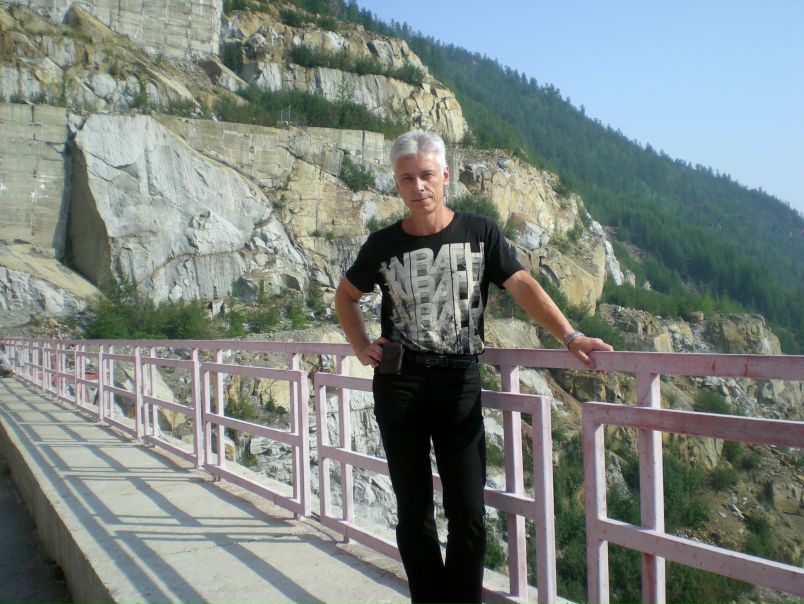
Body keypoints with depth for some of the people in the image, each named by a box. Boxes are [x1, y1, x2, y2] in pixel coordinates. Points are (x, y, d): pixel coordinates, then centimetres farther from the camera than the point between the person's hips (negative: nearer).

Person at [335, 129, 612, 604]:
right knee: (414, 511, 9)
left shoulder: (479, 233, 1)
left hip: (460, 382, -1)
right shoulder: (384, 244, 4)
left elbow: (523, 286, -9)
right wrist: (361, 347, 6)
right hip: (398, 385, 1)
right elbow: (347, 295, 19)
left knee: (469, 515, 1)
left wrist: (570, 337, -22)